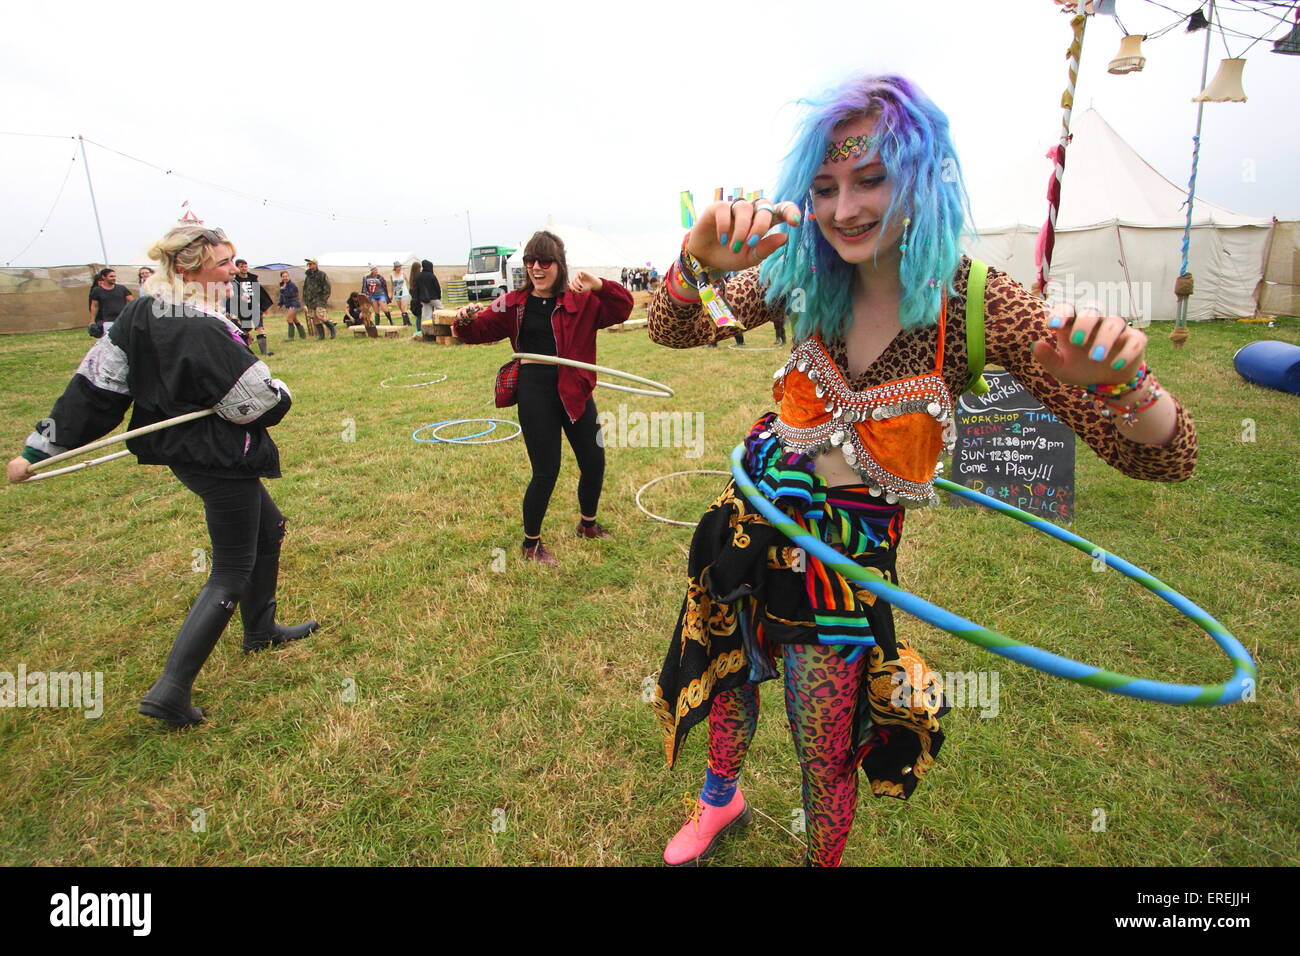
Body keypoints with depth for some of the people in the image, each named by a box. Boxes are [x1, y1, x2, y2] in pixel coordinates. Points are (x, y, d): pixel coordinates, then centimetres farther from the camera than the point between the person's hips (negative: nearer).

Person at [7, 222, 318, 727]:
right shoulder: (203, 332, -26)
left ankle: (260, 630, 43)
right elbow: (257, 403, -22)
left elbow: (94, 385, 3)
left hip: (184, 451, 9)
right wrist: (280, 394, 2)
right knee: (232, 573, 2)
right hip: (220, 459, -9)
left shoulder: (139, 315, 1)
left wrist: (39, 447, 7)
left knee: (268, 527, 26)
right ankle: (171, 691, 4)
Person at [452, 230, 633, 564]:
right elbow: (480, 330, 5)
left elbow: (622, 308, -10)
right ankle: (531, 544, 21)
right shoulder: (514, 304, 2)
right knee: (546, 472, -1)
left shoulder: (580, 300, 1)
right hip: (535, 392, -2)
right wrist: (465, 321, -18)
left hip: (574, 389, 3)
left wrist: (599, 286, -28)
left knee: (594, 462, 12)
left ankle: (588, 524, 40)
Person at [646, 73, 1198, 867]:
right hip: (752, 530, 4)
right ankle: (721, 800, 57)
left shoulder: (979, 302, -19)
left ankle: (824, 858, 47)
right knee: (725, 678, 24)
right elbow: (675, 330, -18)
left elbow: (1162, 459, -17)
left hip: (846, 562, -3)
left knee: (827, 759, 12)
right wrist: (701, 260, -40)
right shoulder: (807, 277, -9)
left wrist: (1122, 382, -40)